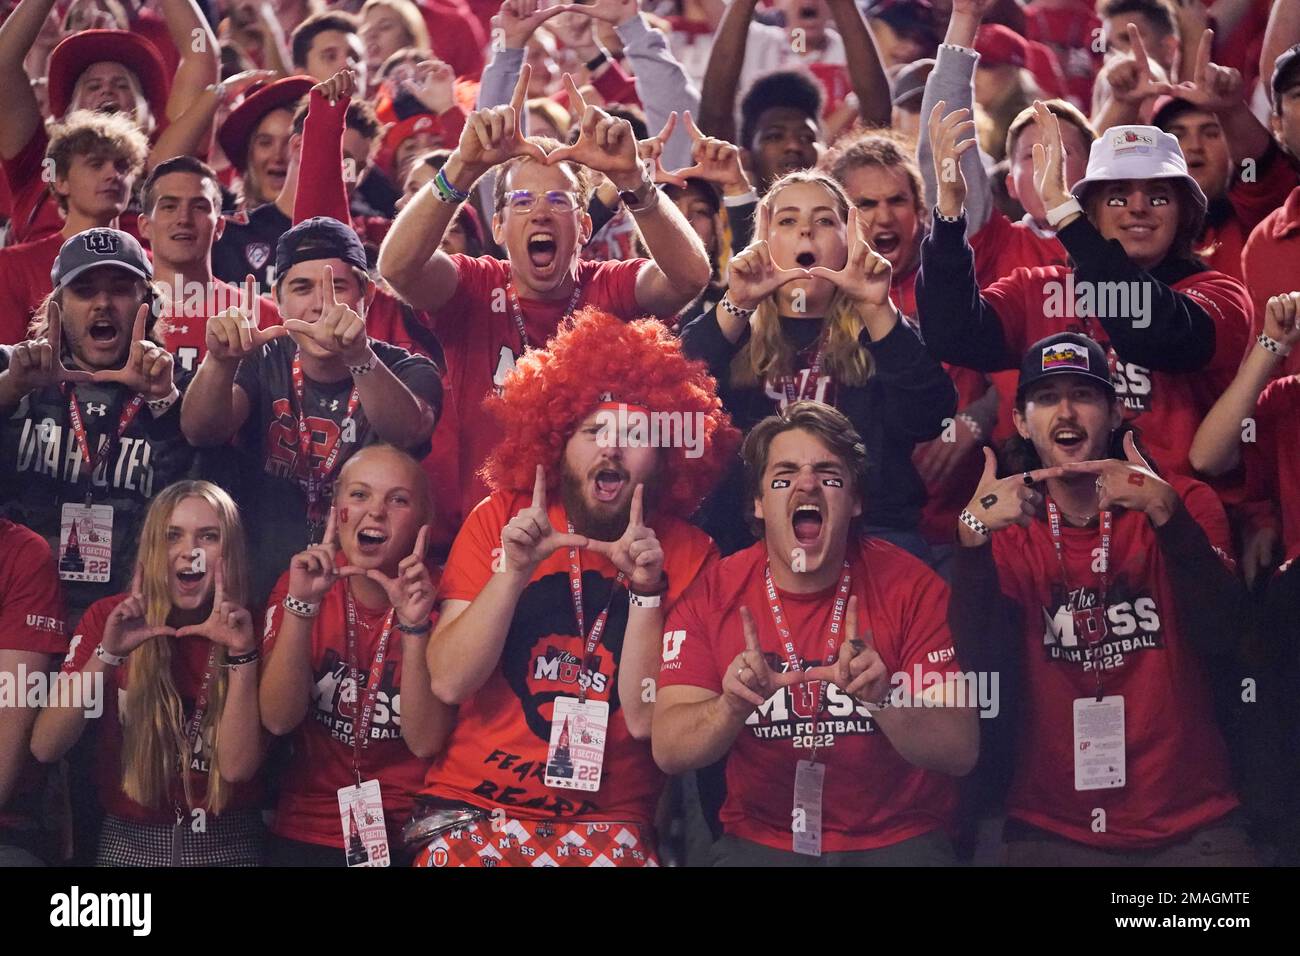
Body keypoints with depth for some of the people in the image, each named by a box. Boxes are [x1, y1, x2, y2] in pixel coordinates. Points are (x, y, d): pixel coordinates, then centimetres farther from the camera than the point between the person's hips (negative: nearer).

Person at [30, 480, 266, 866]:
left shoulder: (247, 629, -2)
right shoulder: (109, 618, -2)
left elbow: (237, 766, -11)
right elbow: (44, 747, -10)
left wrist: (241, 655, -20)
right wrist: (107, 655, -21)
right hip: (130, 841, 0)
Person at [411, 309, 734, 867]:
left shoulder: (685, 554, 0)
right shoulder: (500, 519, 1)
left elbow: (645, 717, -7)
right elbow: (447, 684, -7)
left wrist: (646, 589, -17)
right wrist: (513, 570, -18)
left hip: (607, 820, 0)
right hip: (474, 804, 0)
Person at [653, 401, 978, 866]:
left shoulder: (912, 587, -6)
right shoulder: (712, 595, -3)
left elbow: (961, 752, -11)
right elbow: (668, 751, -9)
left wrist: (884, 700, -30)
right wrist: (732, 706, -29)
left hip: (899, 840, 0)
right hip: (760, 840, 0)